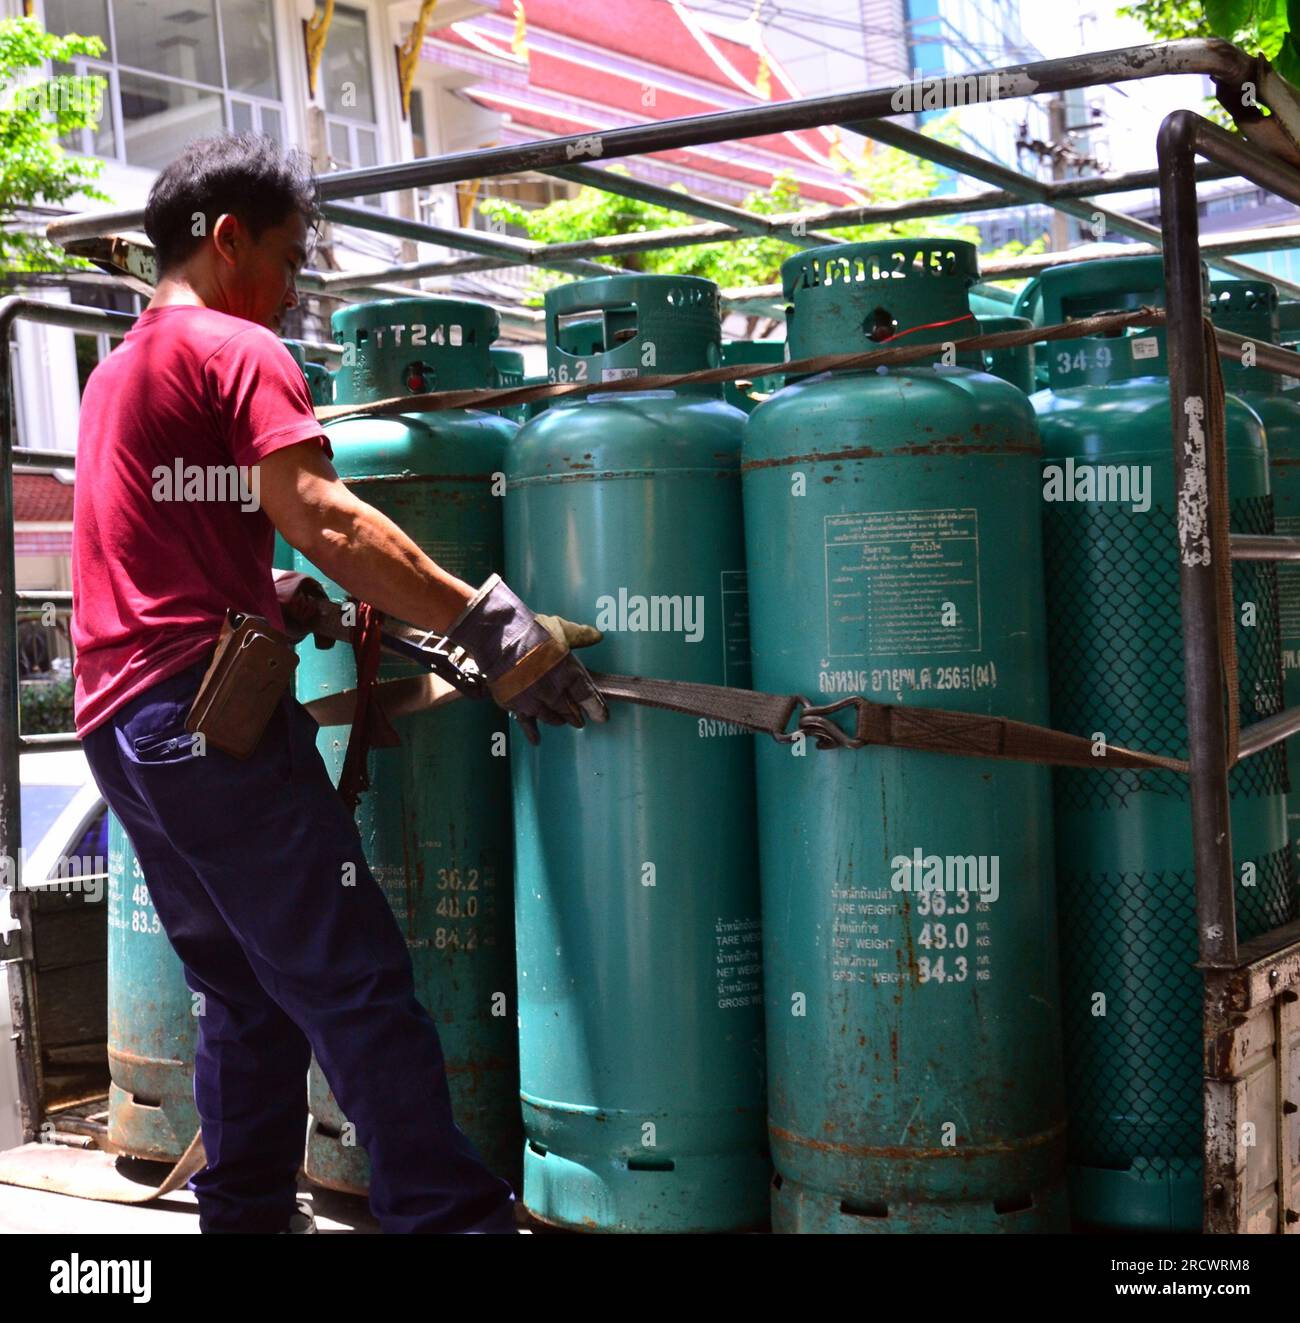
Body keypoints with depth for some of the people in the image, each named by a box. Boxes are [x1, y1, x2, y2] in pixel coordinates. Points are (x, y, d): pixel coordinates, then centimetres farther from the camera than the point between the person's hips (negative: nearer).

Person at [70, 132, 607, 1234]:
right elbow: (323, 522, -19)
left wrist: (301, 608, 22)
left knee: (248, 993, 14)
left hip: (118, 722, 9)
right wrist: (490, 625, -20)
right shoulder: (236, 349, -5)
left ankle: (247, 1209, 18)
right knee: (356, 986, -11)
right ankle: (450, 1214, -11)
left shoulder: (116, 369, 24)